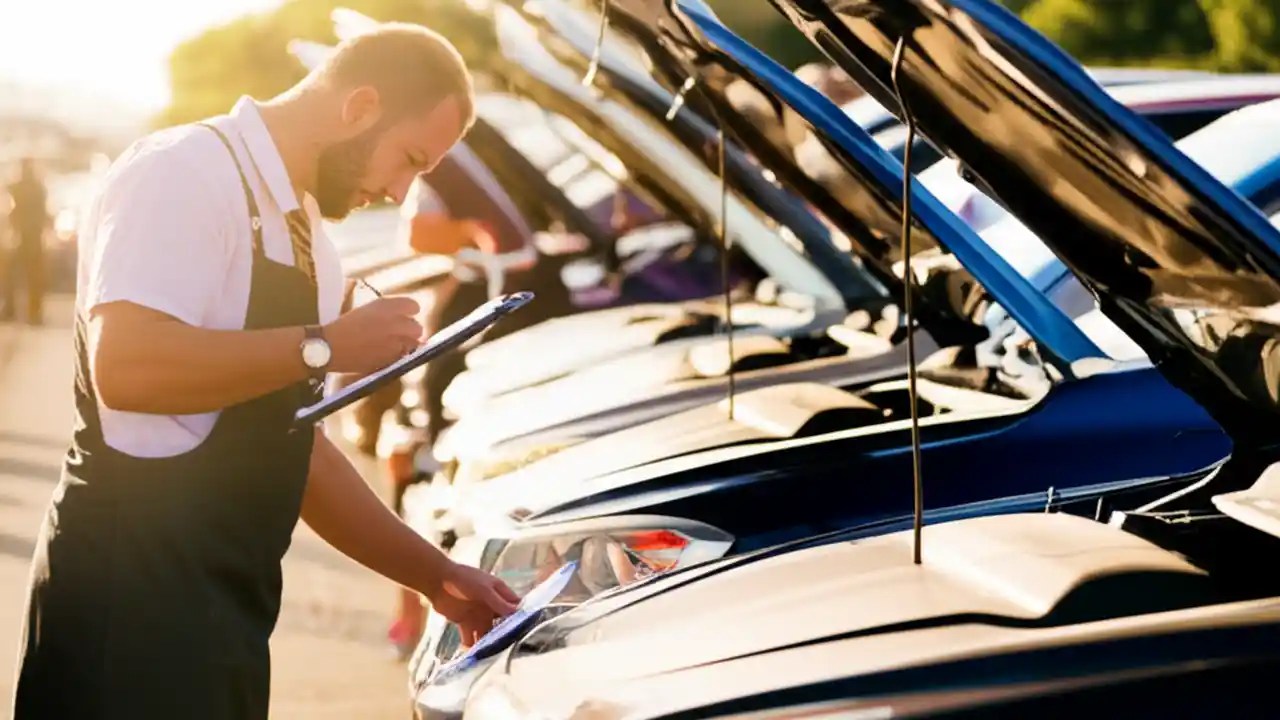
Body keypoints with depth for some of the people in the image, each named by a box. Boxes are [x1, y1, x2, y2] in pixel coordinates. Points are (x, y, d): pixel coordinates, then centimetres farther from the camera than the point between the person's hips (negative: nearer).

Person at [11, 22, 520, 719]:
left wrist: (433, 574, 19)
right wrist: (325, 346, -17)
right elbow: (124, 364, -25)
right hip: (131, 589, -9)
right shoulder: (188, 169, -11)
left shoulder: (306, 242, 17)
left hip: (227, 603, 9)